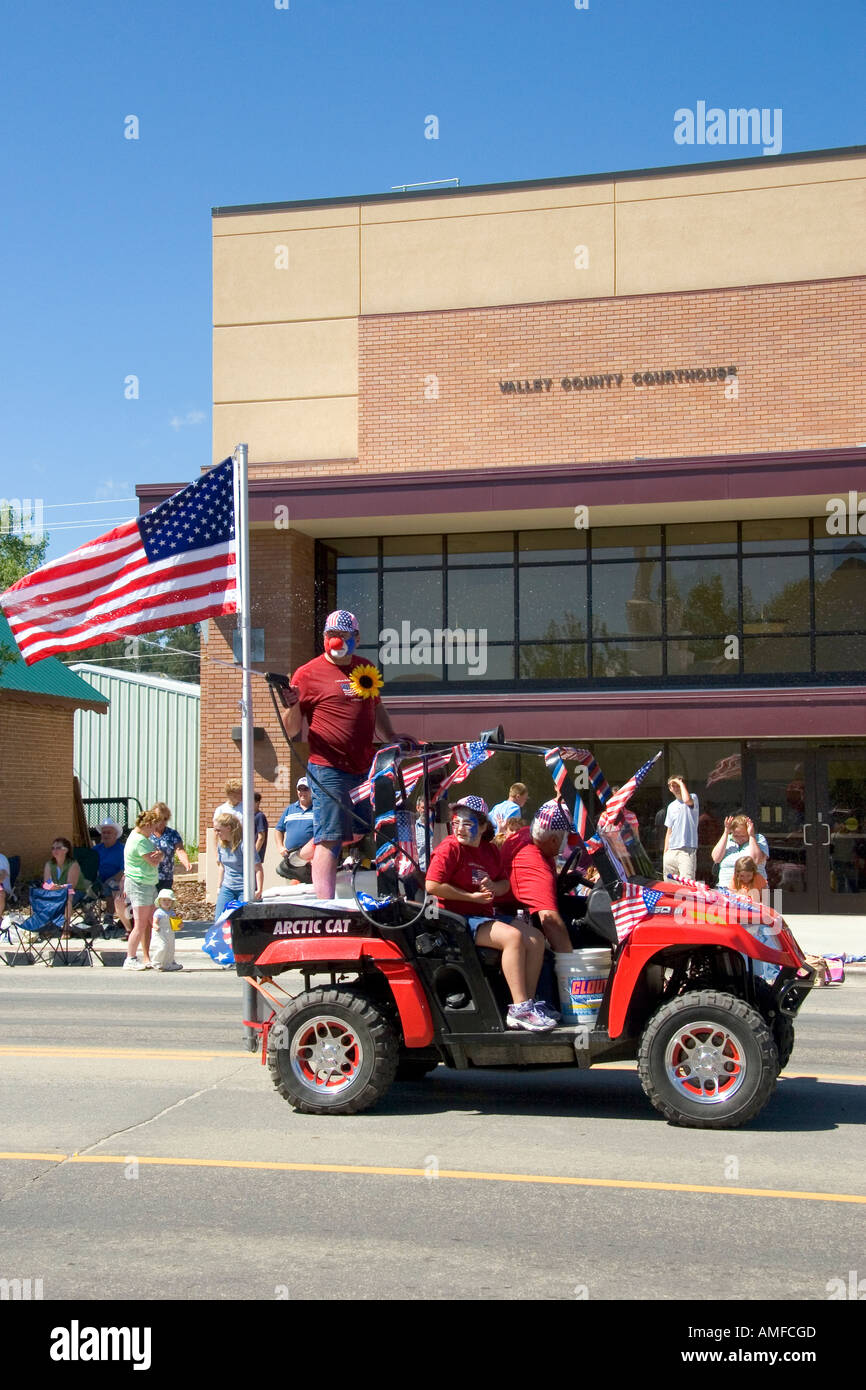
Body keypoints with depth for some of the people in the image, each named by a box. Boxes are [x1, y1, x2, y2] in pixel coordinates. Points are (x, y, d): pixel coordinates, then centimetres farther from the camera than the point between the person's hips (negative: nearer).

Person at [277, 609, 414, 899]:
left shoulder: (366, 670, 13)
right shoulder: (309, 673, -5)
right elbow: (290, 731, -7)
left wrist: (391, 737, 20)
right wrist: (292, 705, -25)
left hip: (364, 767, 7)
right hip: (328, 770, -7)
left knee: (359, 833, 18)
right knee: (330, 839, -9)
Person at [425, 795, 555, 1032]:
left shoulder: (490, 850, 14)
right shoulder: (449, 848, -9)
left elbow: (506, 884, 20)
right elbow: (432, 885, -19)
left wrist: (493, 887, -6)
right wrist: (472, 897, -15)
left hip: (490, 914, 8)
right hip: (460, 918, -8)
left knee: (535, 938, -7)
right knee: (513, 936, -28)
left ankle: (528, 1003, -4)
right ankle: (519, 1008, -27)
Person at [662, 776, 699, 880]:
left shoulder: (693, 798, 2)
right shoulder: (671, 807, 20)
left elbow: (687, 800, -26)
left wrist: (681, 783, -10)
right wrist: (665, 852, 16)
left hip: (687, 851, -6)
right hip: (671, 851, 7)